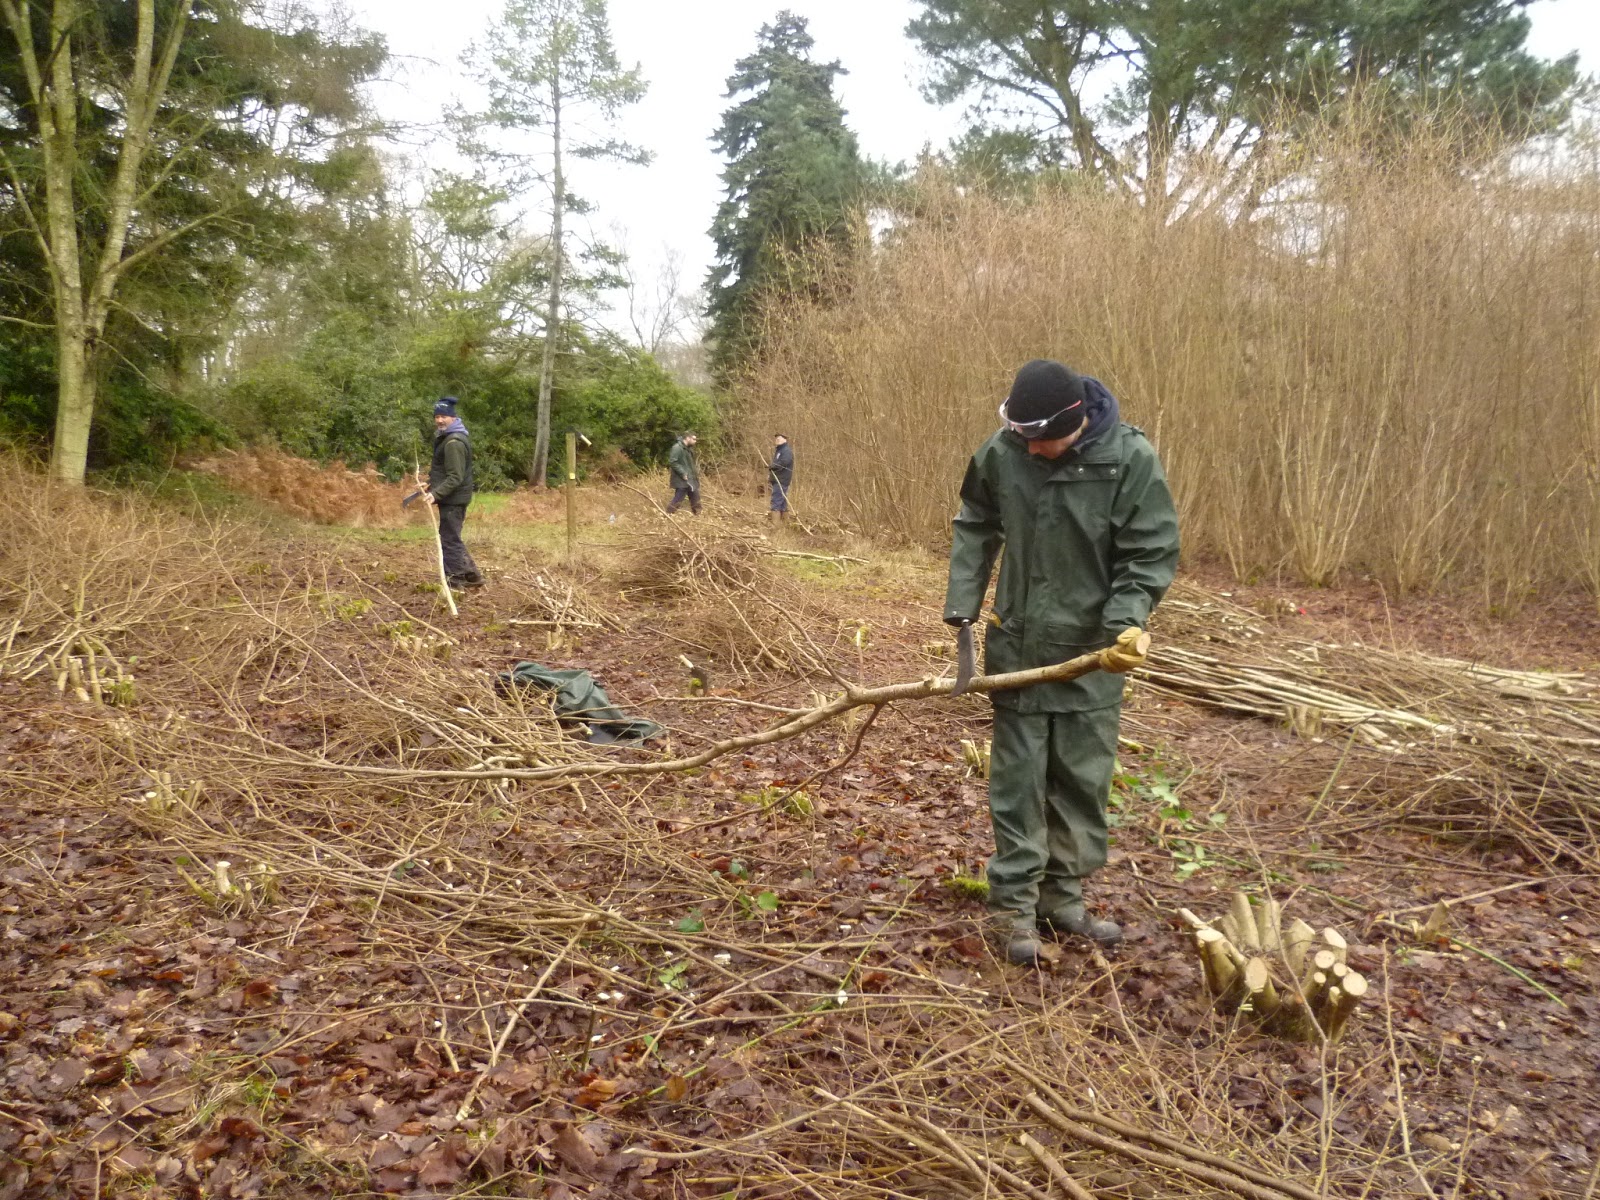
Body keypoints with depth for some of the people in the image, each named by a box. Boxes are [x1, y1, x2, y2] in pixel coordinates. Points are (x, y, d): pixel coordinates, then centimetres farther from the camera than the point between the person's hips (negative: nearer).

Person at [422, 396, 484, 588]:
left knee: (449, 540, -5)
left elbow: (455, 478, -24)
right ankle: (472, 575, 22)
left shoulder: (454, 443, -19)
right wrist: (431, 485, 20)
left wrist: (436, 494, -31)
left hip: (453, 499, -11)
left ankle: (454, 581, 1)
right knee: (452, 539, 17)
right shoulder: (447, 438, 14)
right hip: (453, 498, 11)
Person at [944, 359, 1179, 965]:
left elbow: (1151, 553, -9)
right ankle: (1014, 903, 16)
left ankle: (1063, 895, 27)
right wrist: (960, 608, 1)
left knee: (1083, 779, 11)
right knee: (1017, 779, 5)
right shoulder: (1000, 453, -10)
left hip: (1093, 651, 0)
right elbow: (974, 529, 6)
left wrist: (1128, 620, -24)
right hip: (1017, 647, 0)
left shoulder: (1130, 459, -14)